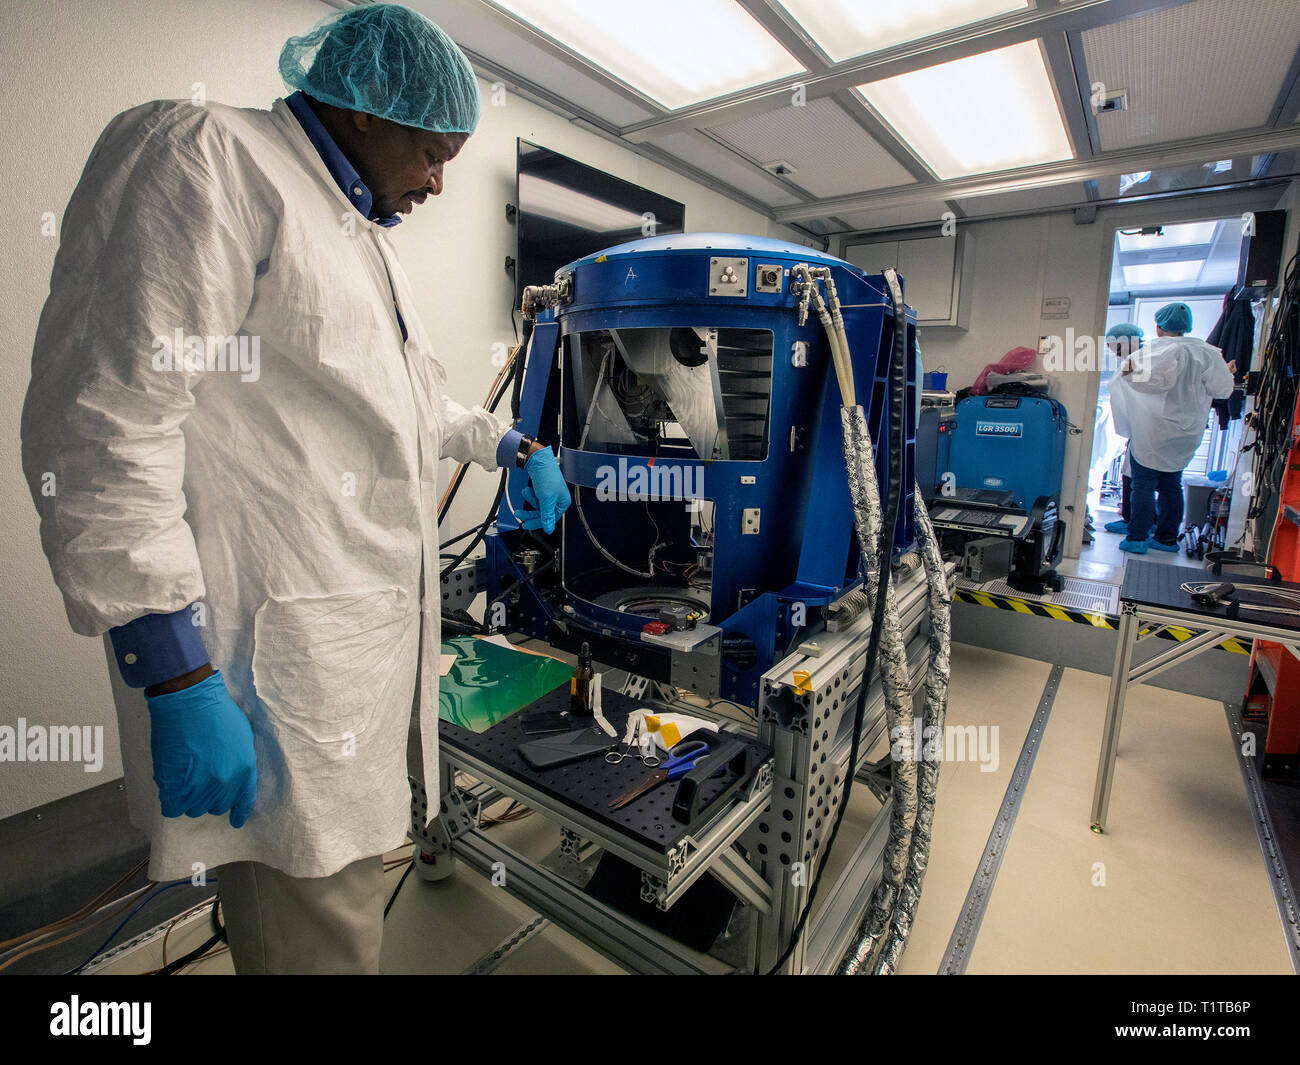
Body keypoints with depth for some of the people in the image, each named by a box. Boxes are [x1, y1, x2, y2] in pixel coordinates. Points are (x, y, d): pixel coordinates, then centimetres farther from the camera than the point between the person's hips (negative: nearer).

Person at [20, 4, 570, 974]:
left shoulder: (365, 240, 22)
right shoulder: (201, 153, -6)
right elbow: (104, 415, -17)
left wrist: (513, 446, 31)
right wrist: (175, 675, -19)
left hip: (381, 632, 9)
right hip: (284, 670, -8)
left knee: (356, 886, 20)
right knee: (322, 941, 4)